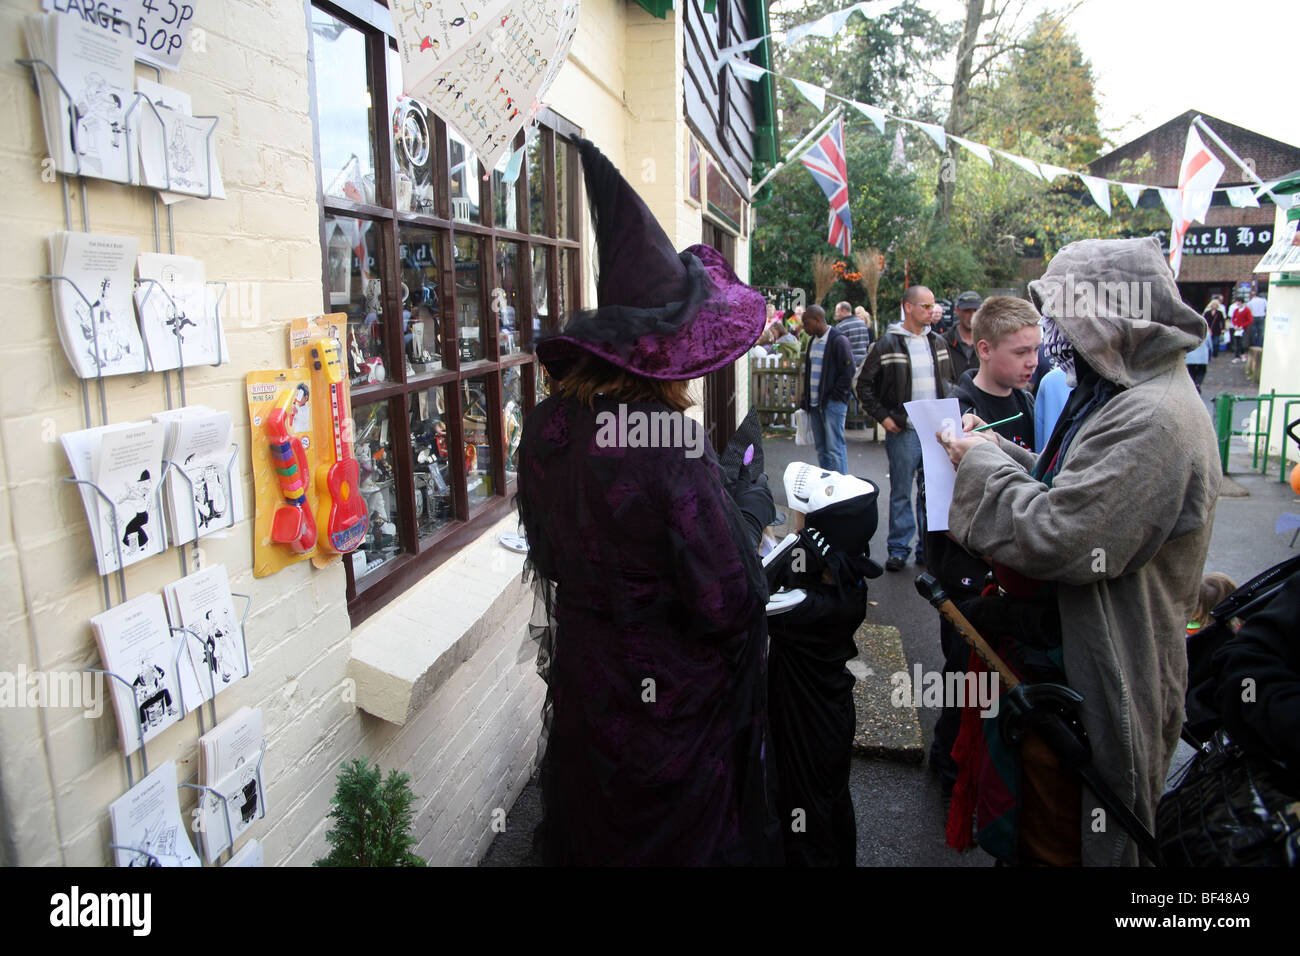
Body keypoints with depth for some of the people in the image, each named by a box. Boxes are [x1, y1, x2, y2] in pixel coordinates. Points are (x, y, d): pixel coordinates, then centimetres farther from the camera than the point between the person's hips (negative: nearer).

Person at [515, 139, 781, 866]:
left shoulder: (548, 424, -6)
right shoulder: (671, 442, -27)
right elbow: (728, 602, -23)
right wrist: (752, 509, -8)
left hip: (582, 683, 6)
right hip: (672, 700, -5)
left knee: (591, 833, 24)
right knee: (682, 837, 17)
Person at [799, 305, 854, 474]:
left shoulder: (838, 340, -10)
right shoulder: (813, 341, 15)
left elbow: (848, 371, -12)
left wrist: (834, 396, -13)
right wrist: (805, 399, 13)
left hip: (833, 403, -8)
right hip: (815, 403, 8)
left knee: (835, 448, -8)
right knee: (821, 448, 12)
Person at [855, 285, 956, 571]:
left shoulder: (938, 343, 11)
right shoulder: (887, 344, -5)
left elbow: (949, 382, 22)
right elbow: (864, 384, -1)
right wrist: (882, 416, -8)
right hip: (903, 430, -4)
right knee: (901, 492, 1)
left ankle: (928, 548, 20)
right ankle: (899, 549, 11)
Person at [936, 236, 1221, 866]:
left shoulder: (1152, 418, -27)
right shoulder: (1123, 395, 8)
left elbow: (1059, 539, -32)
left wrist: (982, 466, -18)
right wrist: (997, 451, 4)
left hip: (1090, 678, -10)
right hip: (1053, 649, 10)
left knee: (1054, 841, 11)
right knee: (1029, 815, 27)